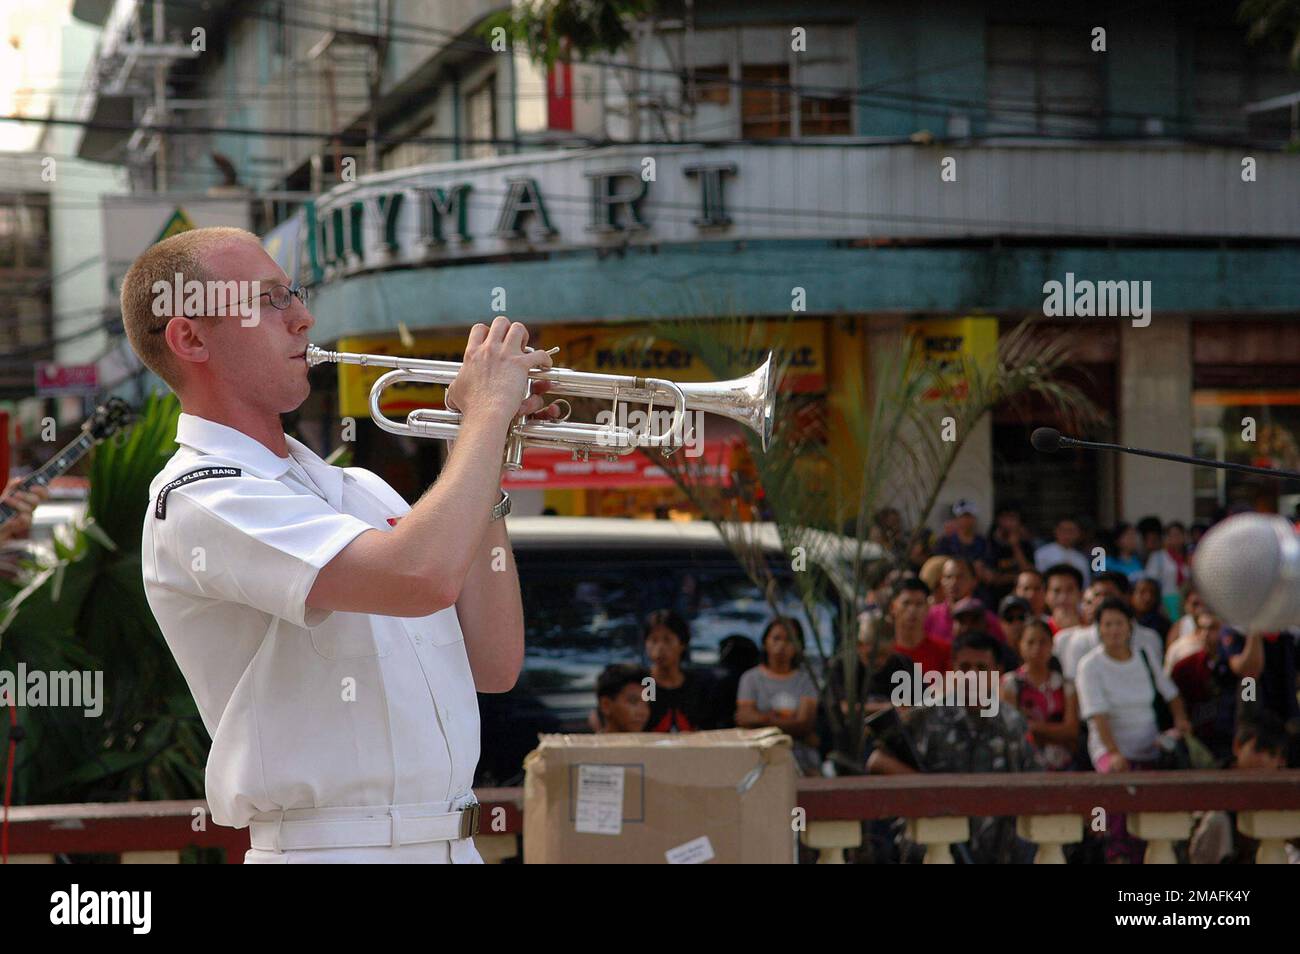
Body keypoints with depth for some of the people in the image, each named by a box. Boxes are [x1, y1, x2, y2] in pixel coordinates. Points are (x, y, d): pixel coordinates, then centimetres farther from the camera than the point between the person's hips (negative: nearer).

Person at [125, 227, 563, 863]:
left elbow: (492, 666, 8)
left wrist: (484, 457, 5)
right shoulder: (198, 498, -11)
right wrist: (488, 411, -11)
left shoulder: (359, 492, 14)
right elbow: (424, 574, -24)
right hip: (336, 850, -7)